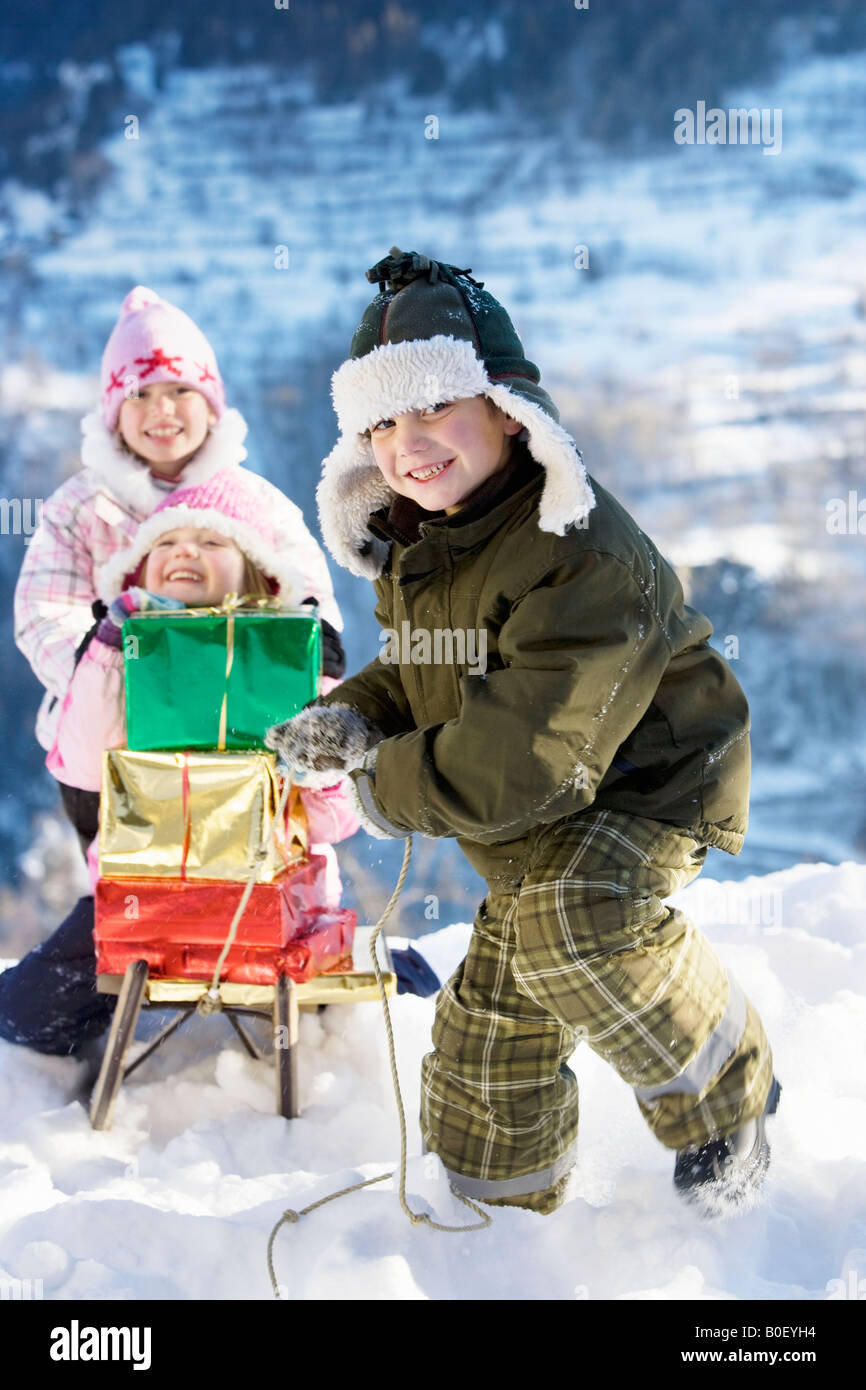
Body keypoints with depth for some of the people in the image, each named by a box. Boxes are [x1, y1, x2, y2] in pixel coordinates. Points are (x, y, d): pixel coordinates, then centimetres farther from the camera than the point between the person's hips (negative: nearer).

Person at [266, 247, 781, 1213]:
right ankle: (497, 1211, 42)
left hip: (650, 786, -9)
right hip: (530, 836, 9)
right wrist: (356, 717, -8)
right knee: (488, 1025, 15)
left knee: (575, 925, -38)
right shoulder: (418, 541, -1)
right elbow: (422, 672, 14)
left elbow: (523, 759, -35)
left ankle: (724, 1096, -10)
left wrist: (386, 787, -21)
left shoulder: (583, 556, -32)